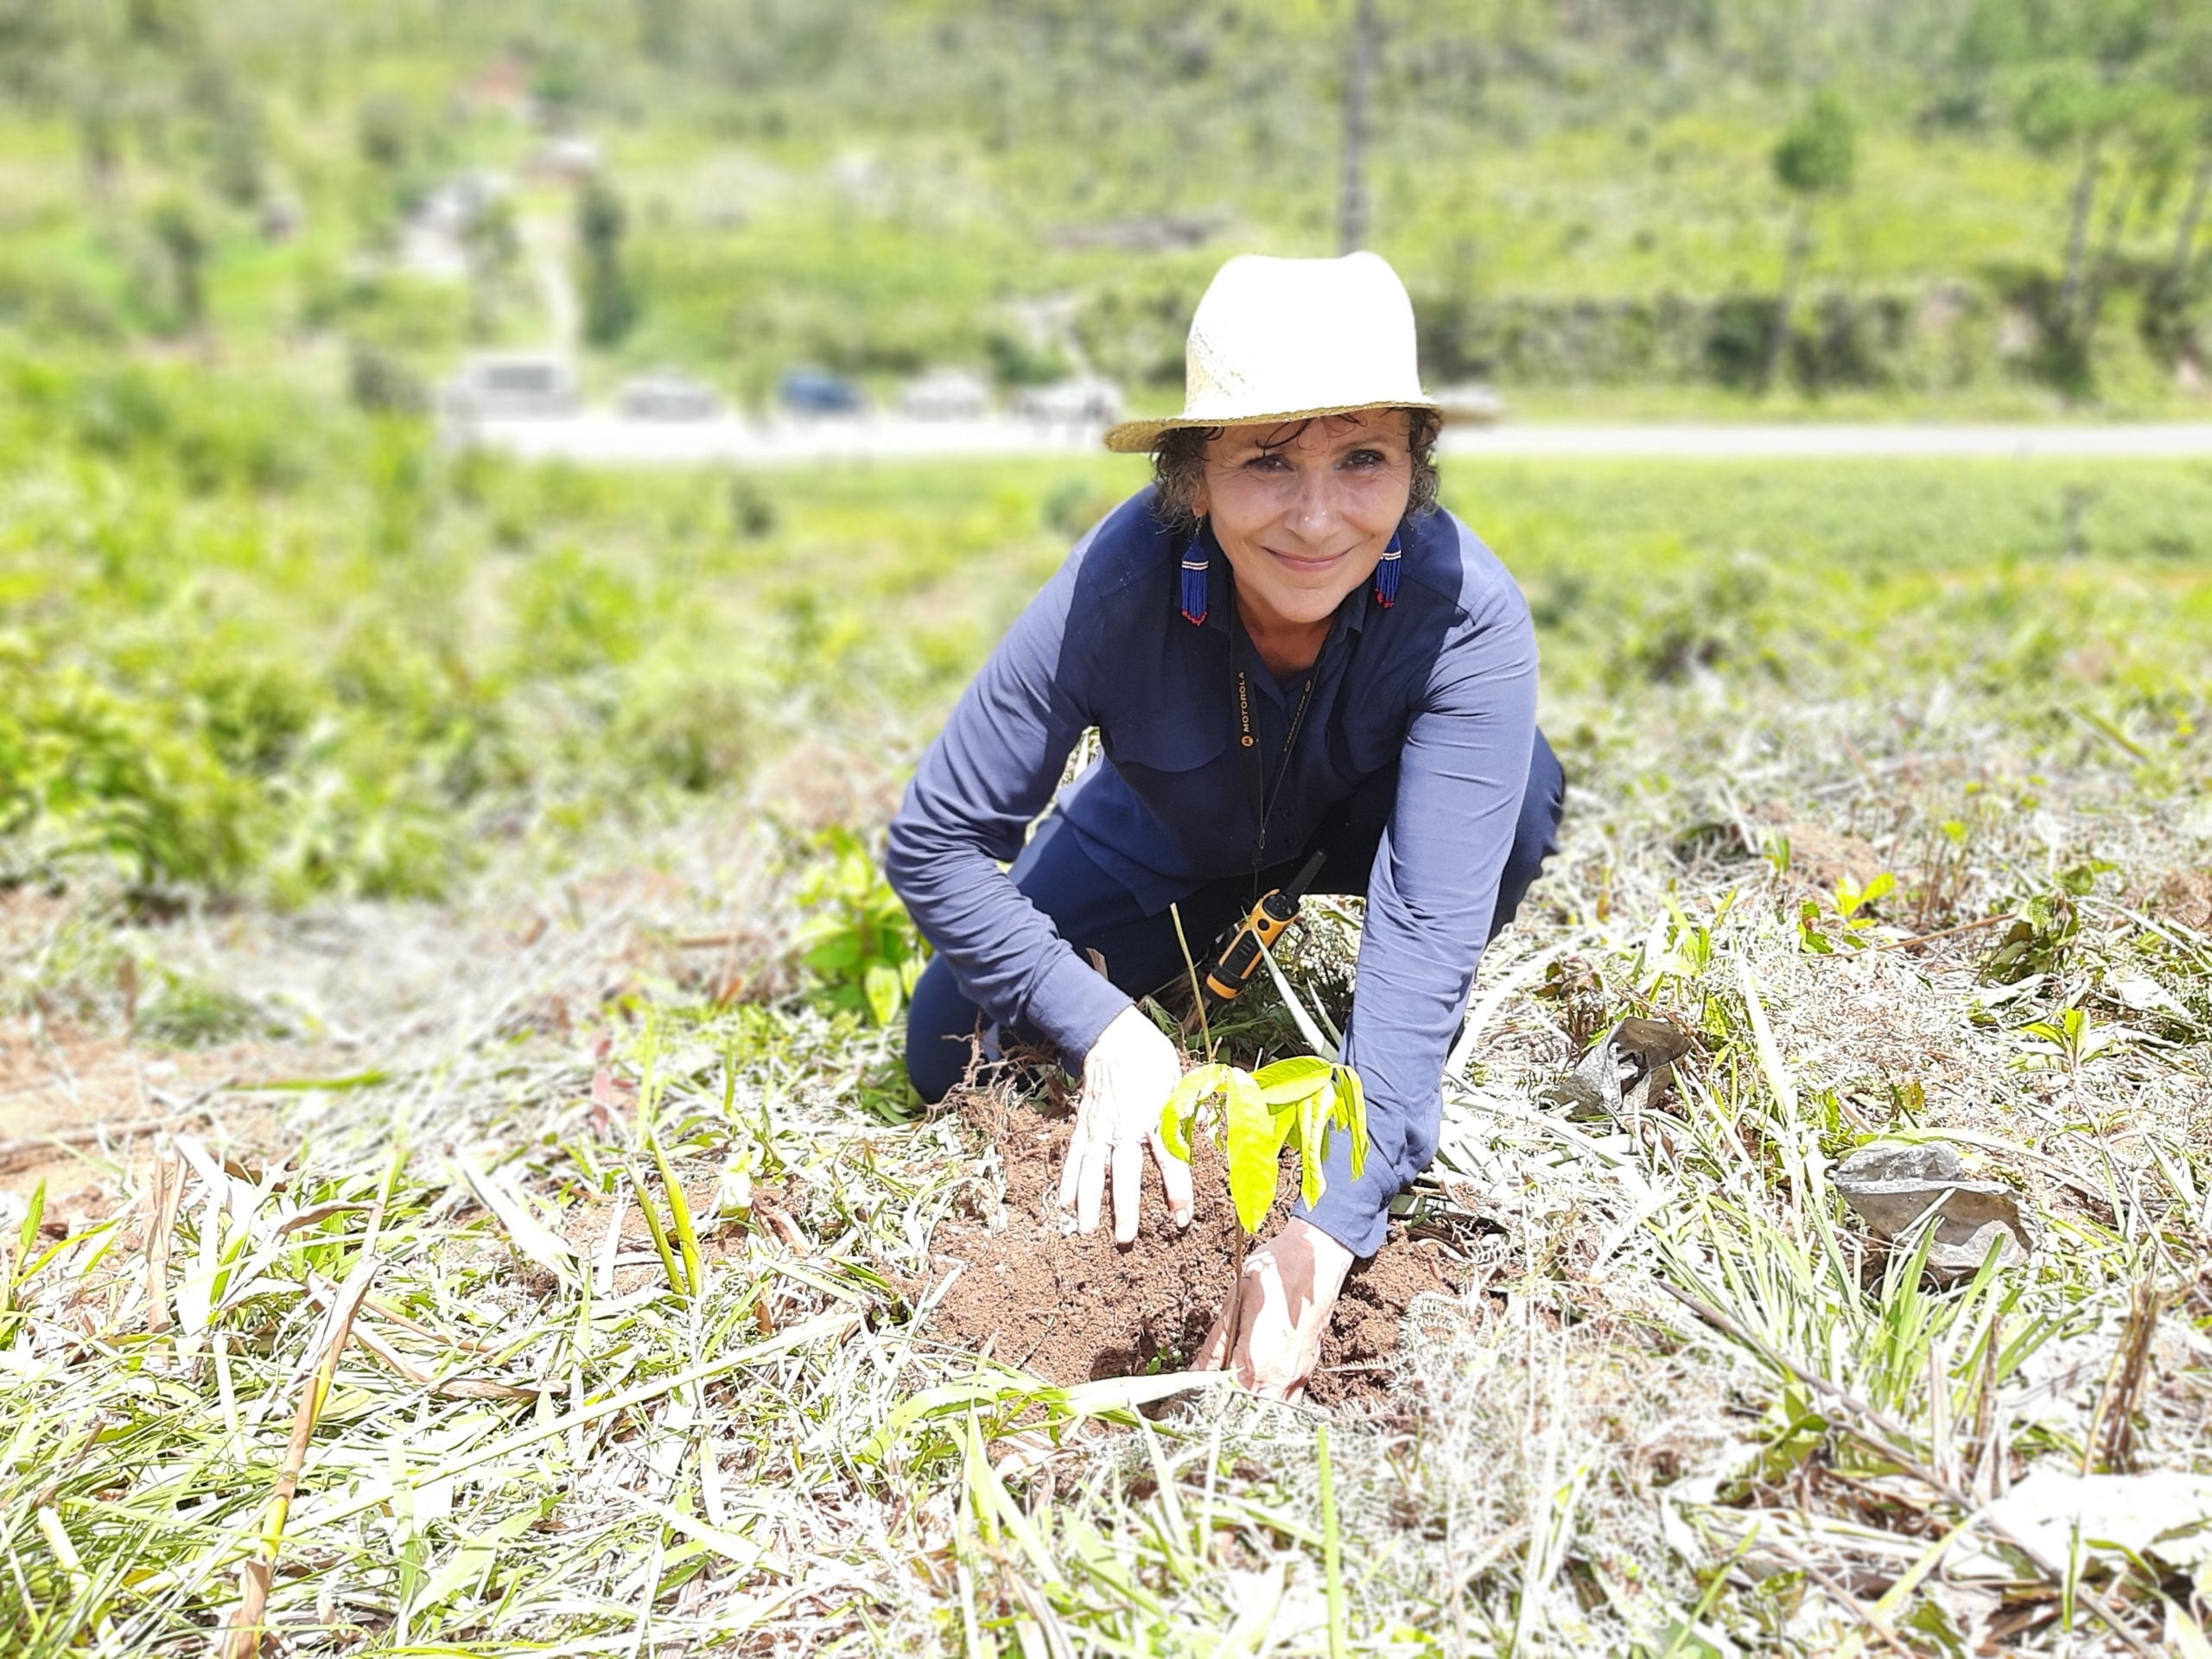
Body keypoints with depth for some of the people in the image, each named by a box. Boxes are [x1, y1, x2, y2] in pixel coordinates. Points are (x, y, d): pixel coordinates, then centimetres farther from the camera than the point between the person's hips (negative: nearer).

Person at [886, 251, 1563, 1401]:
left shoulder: (1467, 612, -36)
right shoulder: (1121, 583, -35)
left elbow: (1431, 925, -41)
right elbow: (931, 843, -27)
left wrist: (1325, 1227, -48)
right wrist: (1106, 1029, -34)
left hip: (1361, 828, -1)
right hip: (1161, 845, 1)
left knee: (1520, 788, -33)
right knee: (951, 1056, -9)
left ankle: (1415, 1069, -2)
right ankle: (1217, 955, 19)